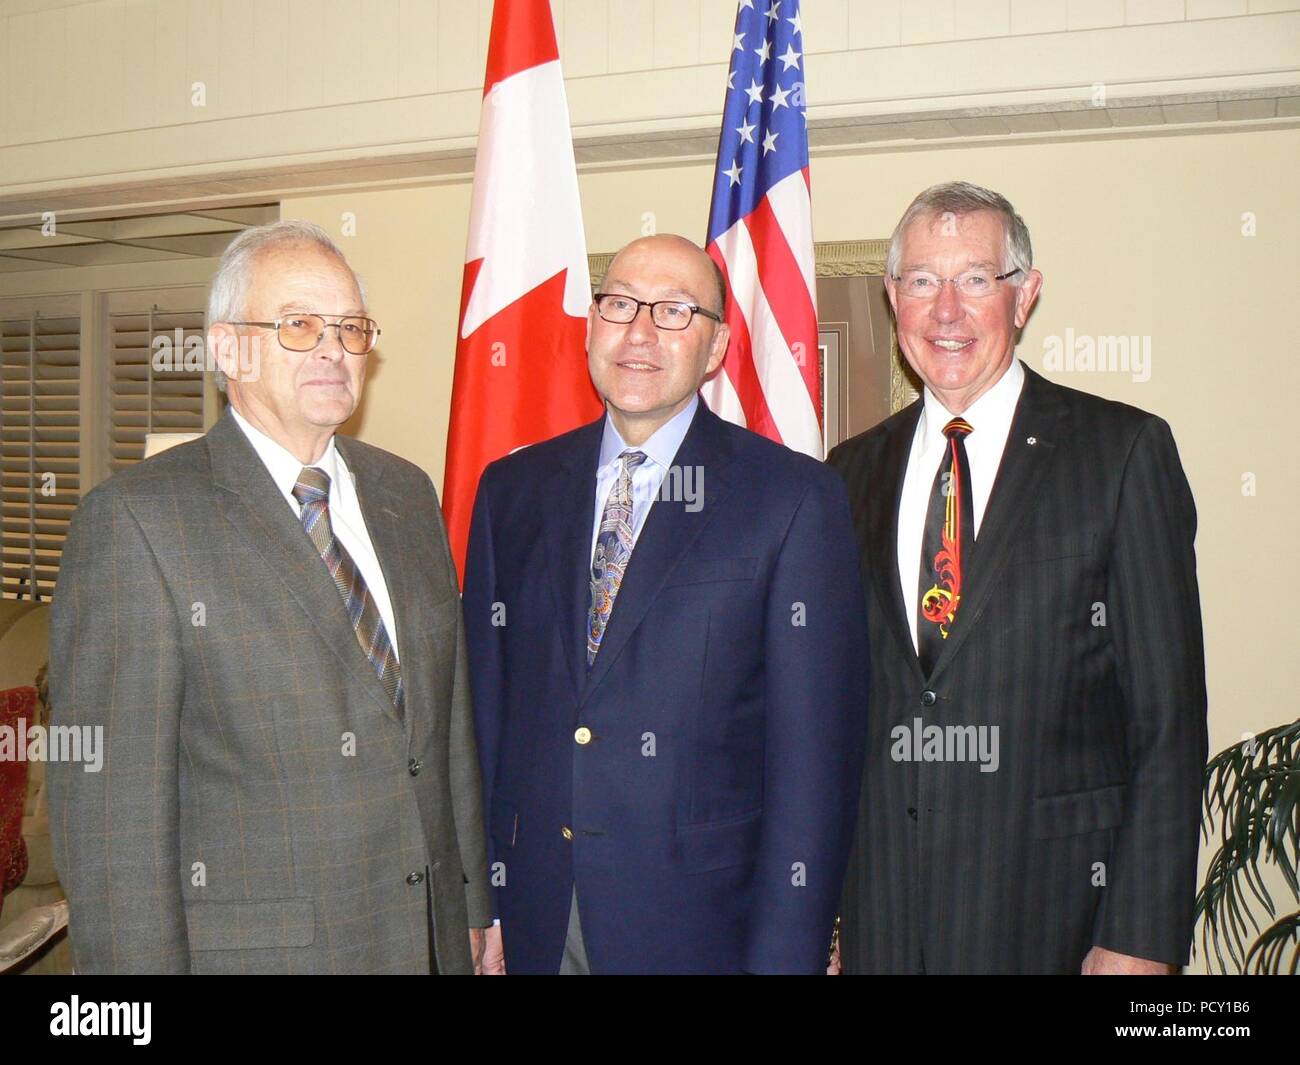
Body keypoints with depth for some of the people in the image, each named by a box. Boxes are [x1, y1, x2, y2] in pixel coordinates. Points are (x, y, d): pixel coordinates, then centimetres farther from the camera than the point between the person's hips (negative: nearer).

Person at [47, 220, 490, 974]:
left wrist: (472, 905, 11)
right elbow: (110, 804, -13)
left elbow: (451, 718, 11)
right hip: (252, 944, -5)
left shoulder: (407, 493, 8)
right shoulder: (136, 521, -12)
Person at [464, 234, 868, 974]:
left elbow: (816, 754, -8)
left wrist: (785, 954, -11)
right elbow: (485, 704, 8)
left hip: (697, 926, -3)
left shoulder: (796, 499, -6)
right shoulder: (512, 490, 6)